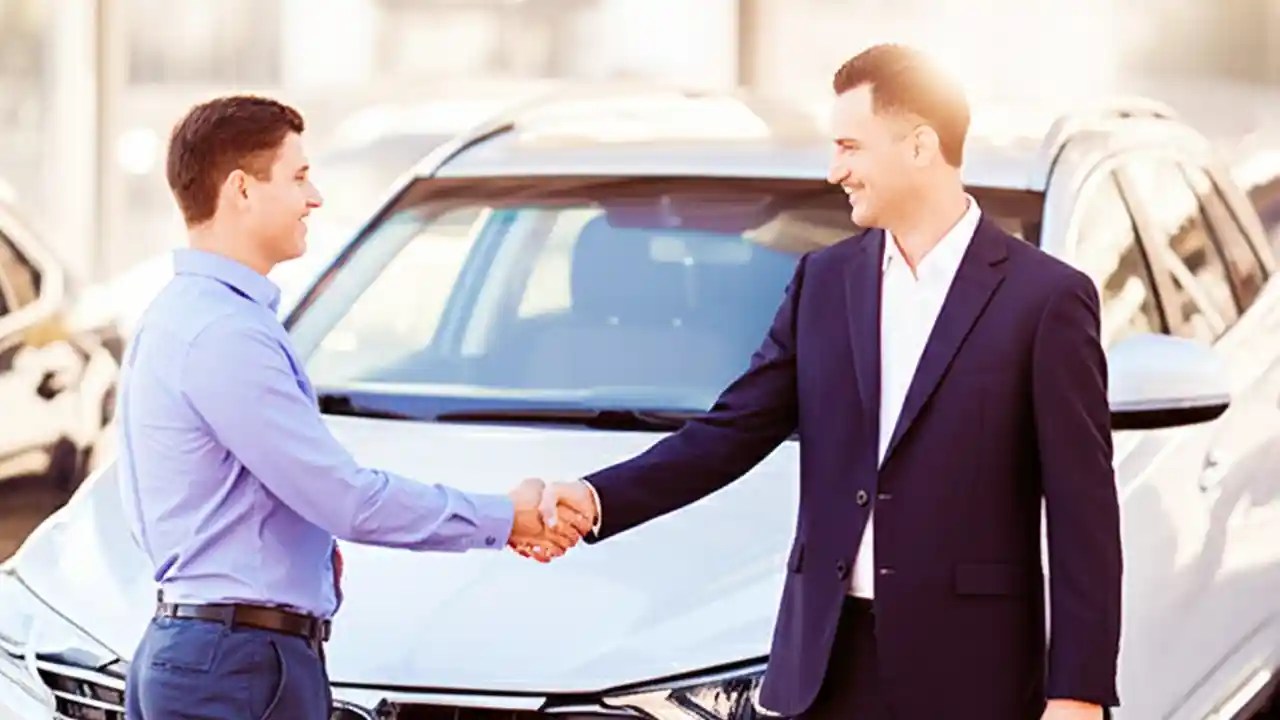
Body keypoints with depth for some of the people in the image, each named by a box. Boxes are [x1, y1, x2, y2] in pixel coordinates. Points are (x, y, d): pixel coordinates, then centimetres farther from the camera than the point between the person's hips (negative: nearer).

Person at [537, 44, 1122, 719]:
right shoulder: (824, 281, 9)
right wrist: (599, 498, -7)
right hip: (832, 656, 4)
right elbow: (732, 430, 8)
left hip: (967, 665, -4)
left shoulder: (1045, 296, -6)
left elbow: (1082, 509, -7)